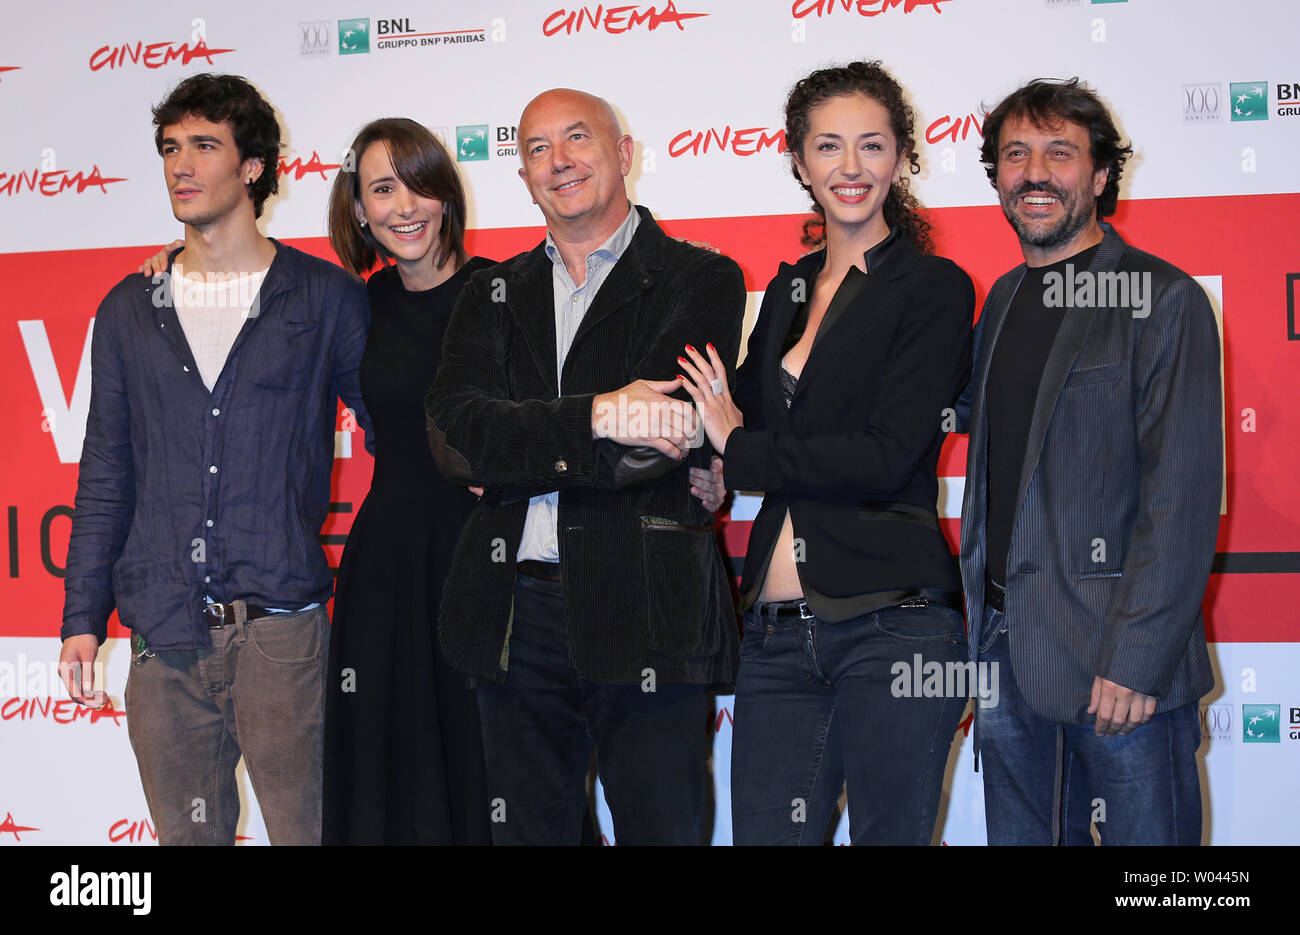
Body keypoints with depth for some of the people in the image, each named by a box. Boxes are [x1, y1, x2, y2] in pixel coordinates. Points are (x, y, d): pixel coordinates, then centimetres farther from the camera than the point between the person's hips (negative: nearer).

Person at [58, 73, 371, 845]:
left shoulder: (326, 298, 3)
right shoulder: (131, 311, 13)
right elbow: (106, 476, 14)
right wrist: (83, 618, 10)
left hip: (281, 630, -3)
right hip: (165, 636, 3)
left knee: (305, 827, 0)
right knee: (188, 831, 11)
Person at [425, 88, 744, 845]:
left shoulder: (701, 283, 2)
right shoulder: (494, 296, 14)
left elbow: (664, 441, -11)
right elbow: (458, 434, -4)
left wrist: (521, 440, -9)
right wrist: (595, 418, -17)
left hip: (645, 616, -4)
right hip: (516, 618, 4)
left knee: (662, 829, 2)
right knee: (527, 828, 12)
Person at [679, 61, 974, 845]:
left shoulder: (935, 288, -3)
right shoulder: (789, 290, 16)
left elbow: (885, 457, -13)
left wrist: (738, 450, -5)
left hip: (892, 626, -5)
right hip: (778, 634, 6)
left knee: (890, 833, 5)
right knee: (763, 833, 6)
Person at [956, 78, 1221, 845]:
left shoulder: (1163, 300, -7)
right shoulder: (1004, 300, 14)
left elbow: (1183, 497, -13)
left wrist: (1137, 659, -18)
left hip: (1122, 669, -6)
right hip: (1006, 649, 6)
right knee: (1019, 834, 14)